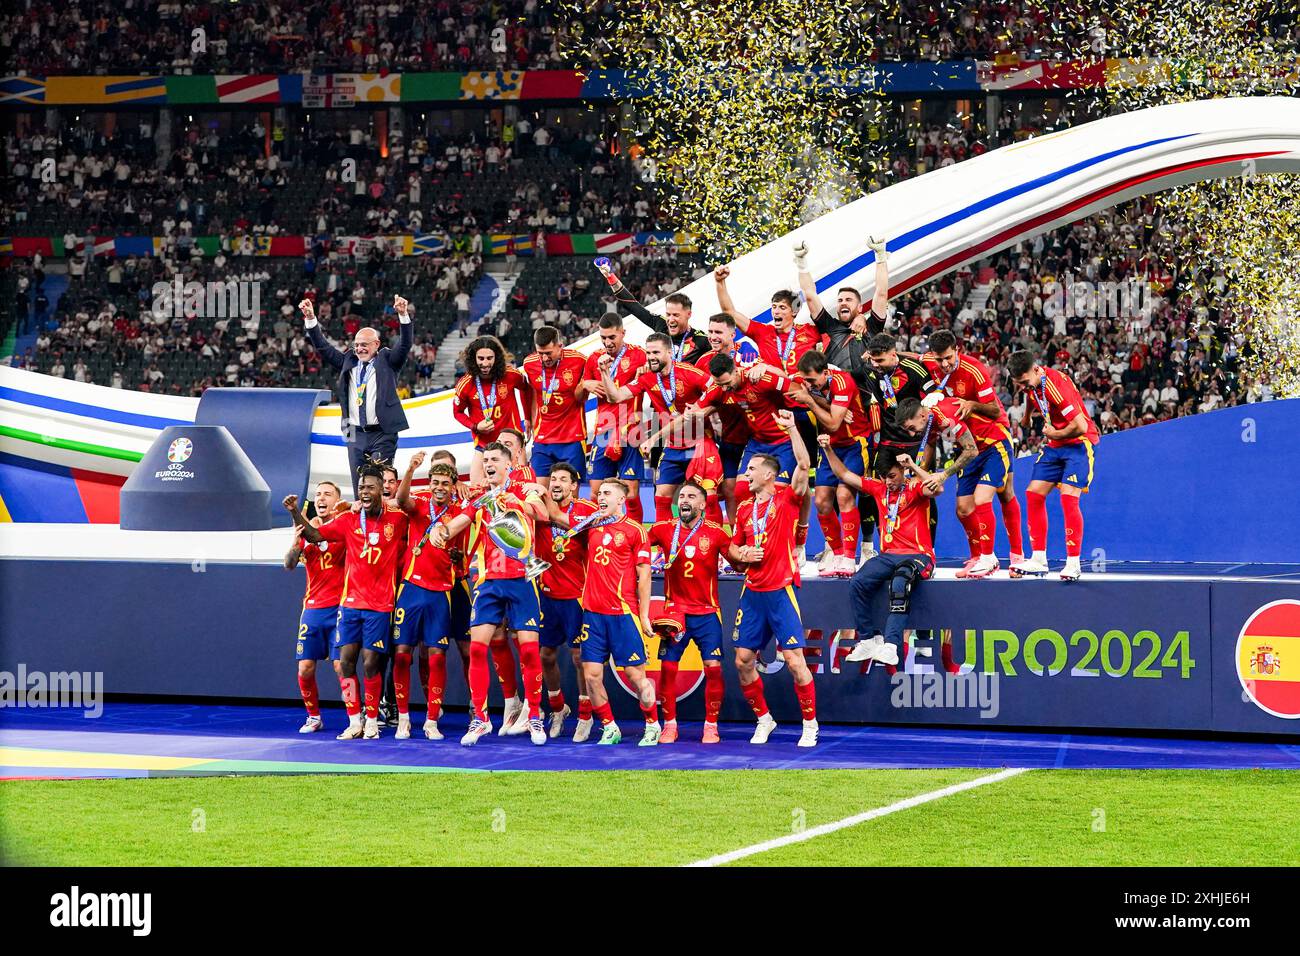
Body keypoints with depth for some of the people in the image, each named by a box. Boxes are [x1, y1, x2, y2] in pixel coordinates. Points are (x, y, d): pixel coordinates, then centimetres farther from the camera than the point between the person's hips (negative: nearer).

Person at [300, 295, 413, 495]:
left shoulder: (387, 360, 3)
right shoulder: (348, 361, 14)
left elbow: (405, 345, -9)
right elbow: (323, 347, 13)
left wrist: (403, 315, -25)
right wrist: (310, 319, 2)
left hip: (382, 434, -4)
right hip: (355, 435, 4)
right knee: (359, 489, 4)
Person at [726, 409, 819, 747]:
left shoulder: (787, 499, -3)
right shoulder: (745, 509, 13)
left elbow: (803, 465, -18)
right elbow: (732, 547, 22)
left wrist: (791, 428, -20)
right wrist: (741, 554, 0)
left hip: (781, 590, -6)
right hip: (752, 592, 6)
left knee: (795, 660, -9)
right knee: (743, 660, 5)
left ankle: (810, 725, 3)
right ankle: (763, 720, 20)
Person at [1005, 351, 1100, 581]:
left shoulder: (1055, 385, -29)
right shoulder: (1032, 383, -4)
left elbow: (1081, 426, -31)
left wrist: (1055, 434, -15)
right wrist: (1027, 416, 37)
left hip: (1078, 443, -9)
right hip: (1055, 444, 9)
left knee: (1068, 498, -20)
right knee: (1034, 494, 2)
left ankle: (1073, 564, -17)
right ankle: (1039, 560, 7)